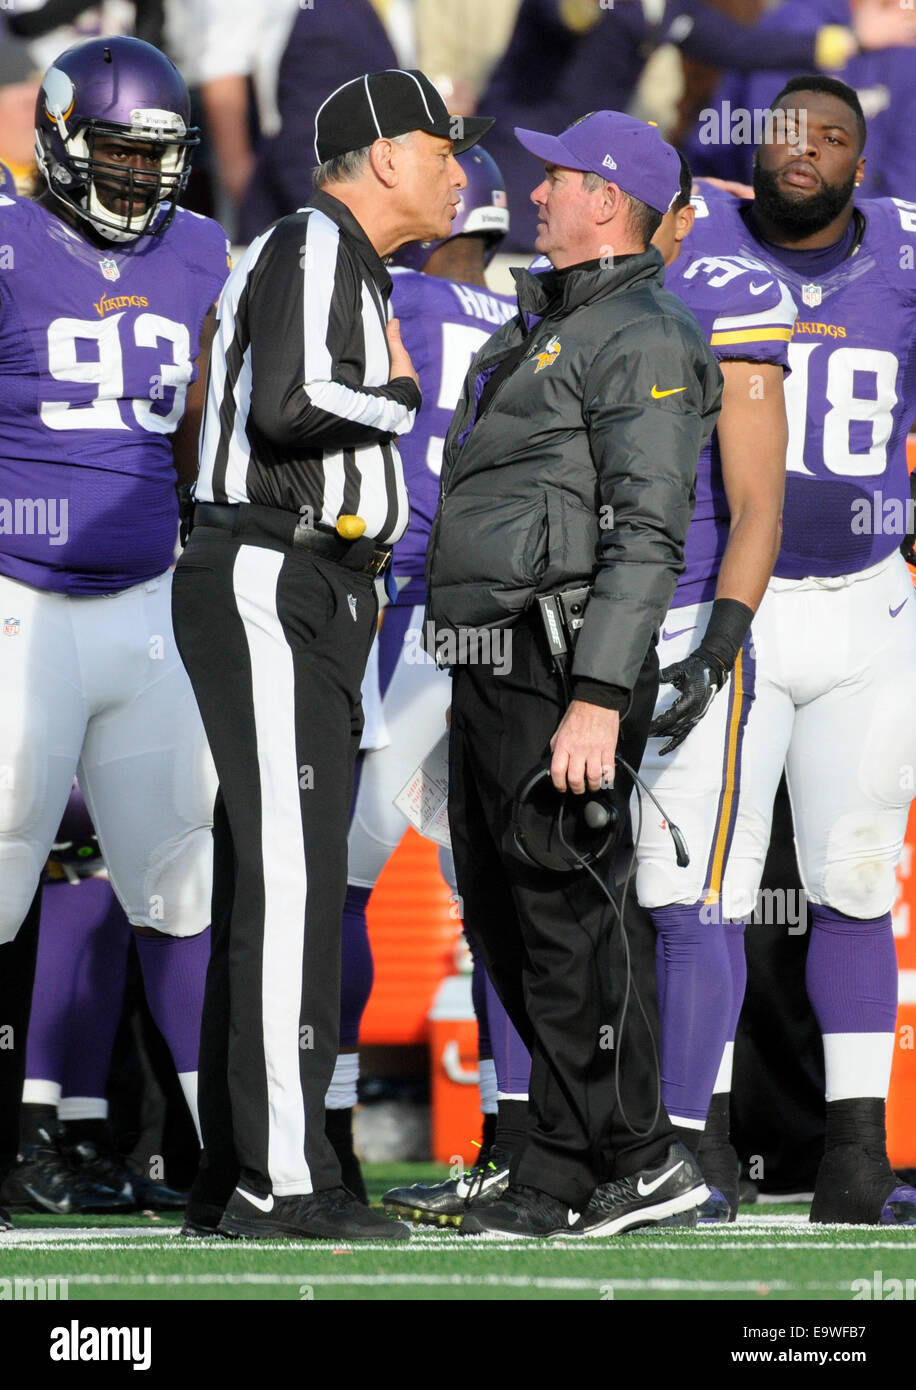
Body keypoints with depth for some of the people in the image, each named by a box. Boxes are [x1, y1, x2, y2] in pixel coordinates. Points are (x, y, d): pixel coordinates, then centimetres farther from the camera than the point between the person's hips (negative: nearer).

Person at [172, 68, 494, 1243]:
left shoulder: (341, 267, 22)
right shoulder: (313, 246, -11)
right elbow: (283, 410, -25)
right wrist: (397, 399, -9)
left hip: (313, 599, 11)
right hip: (266, 586, -11)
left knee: (273, 881, 8)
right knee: (291, 877, -14)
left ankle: (234, 1179, 10)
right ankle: (281, 1181, -17)